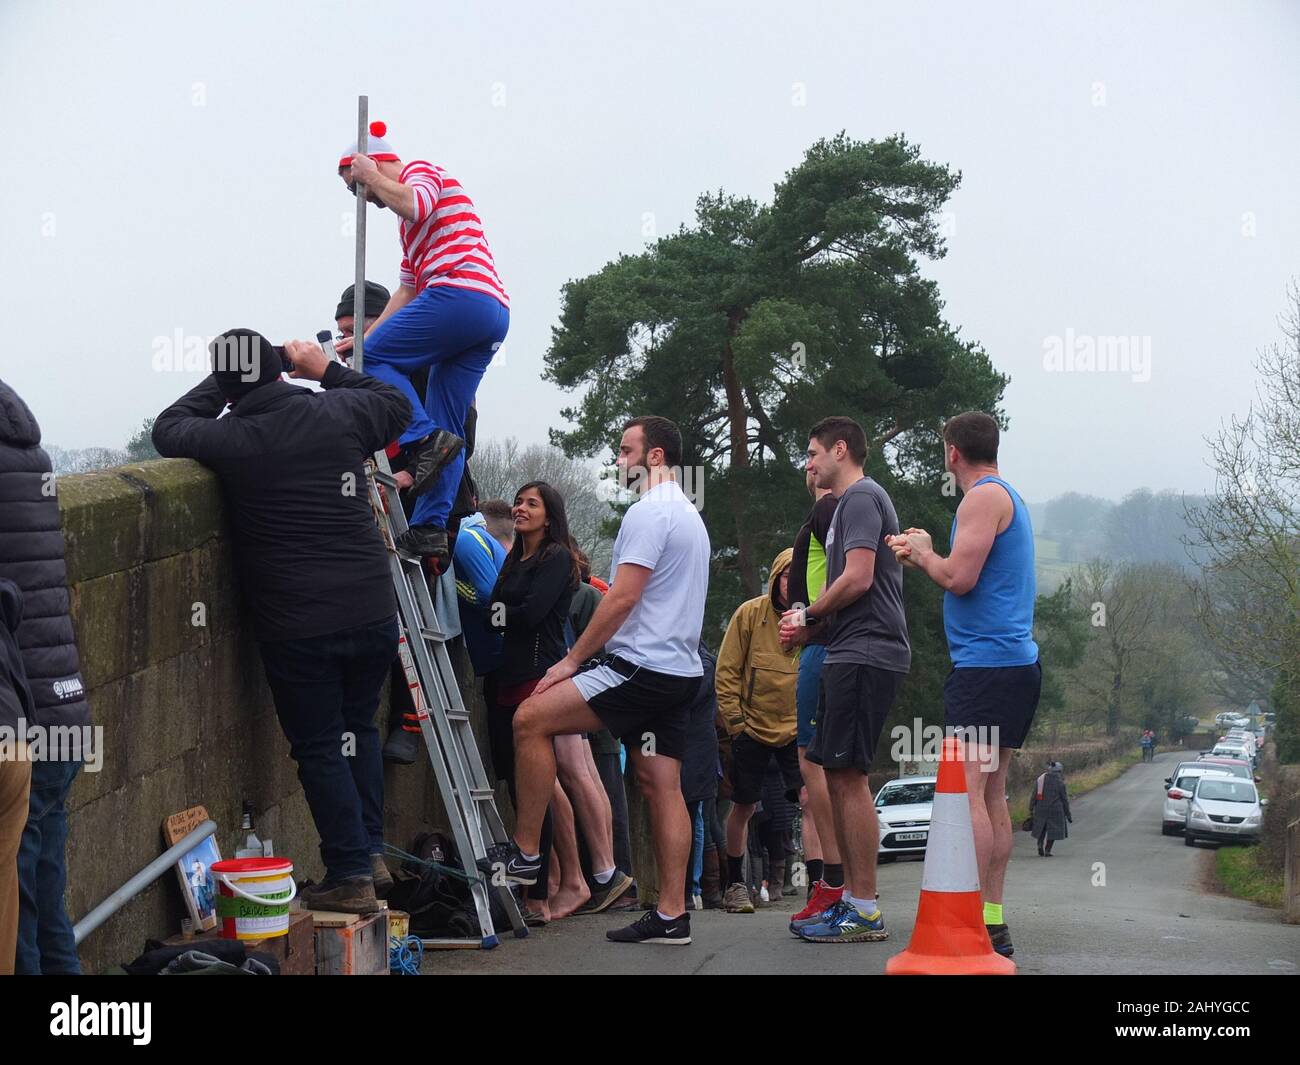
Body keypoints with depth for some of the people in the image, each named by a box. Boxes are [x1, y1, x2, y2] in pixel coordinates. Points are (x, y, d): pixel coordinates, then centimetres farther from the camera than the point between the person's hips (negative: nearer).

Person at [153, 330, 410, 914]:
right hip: (372, 613, 4)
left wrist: (218, 383, 18)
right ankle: (370, 850, 23)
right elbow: (397, 404, 20)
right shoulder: (337, 411, -1)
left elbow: (169, 430, 11)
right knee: (359, 727, 22)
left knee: (319, 749, 5)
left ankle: (350, 875, 4)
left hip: (296, 628, -4)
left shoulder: (226, 439, -9)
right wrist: (328, 369, 24)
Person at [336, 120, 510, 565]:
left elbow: (417, 205, -17)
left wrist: (372, 176, -2)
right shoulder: (408, 220, 35)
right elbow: (407, 289, 34)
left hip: (461, 292, -10)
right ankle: (430, 528, -1)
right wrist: (367, 336, 28)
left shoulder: (421, 170, 7)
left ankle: (425, 439, -22)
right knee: (445, 428, 5)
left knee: (375, 359, -8)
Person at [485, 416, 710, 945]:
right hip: (679, 670, 10)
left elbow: (623, 597, -18)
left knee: (531, 719, -9)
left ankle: (524, 853, -7)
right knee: (662, 786, 6)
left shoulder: (649, 513, -11)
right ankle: (671, 915, 4)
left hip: (640, 666, -10)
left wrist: (571, 660, -14)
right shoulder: (690, 516, 22)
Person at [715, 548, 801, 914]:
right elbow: (727, 671, -3)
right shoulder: (750, 613, -6)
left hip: (799, 729, 0)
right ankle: (735, 884, 23)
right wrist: (735, 720, -8)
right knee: (743, 807, 8)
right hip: (753, 729, 0)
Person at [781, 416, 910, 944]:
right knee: (837, 776, 12)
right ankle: (852, 898, 16)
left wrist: (810, 616, -4)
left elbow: (857, 579, -18)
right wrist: (812, 624, 11)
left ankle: (865, 913, -11)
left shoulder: (861, 497, -7)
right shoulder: (857, 500, 25)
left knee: (848, 775, -11)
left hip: (864, 654, -11)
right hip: (855, 655, 11)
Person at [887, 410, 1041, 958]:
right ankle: (992, 922, 13)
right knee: (990, 792, 12)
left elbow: (960, 579, -18)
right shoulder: (1007, 497, 21)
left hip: (985, 663, -10)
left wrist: (924, 553, -1)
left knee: (966, 790, -14)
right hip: (1015, 662, 10)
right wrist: (921, 556, 28)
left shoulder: (984, 497, -10)